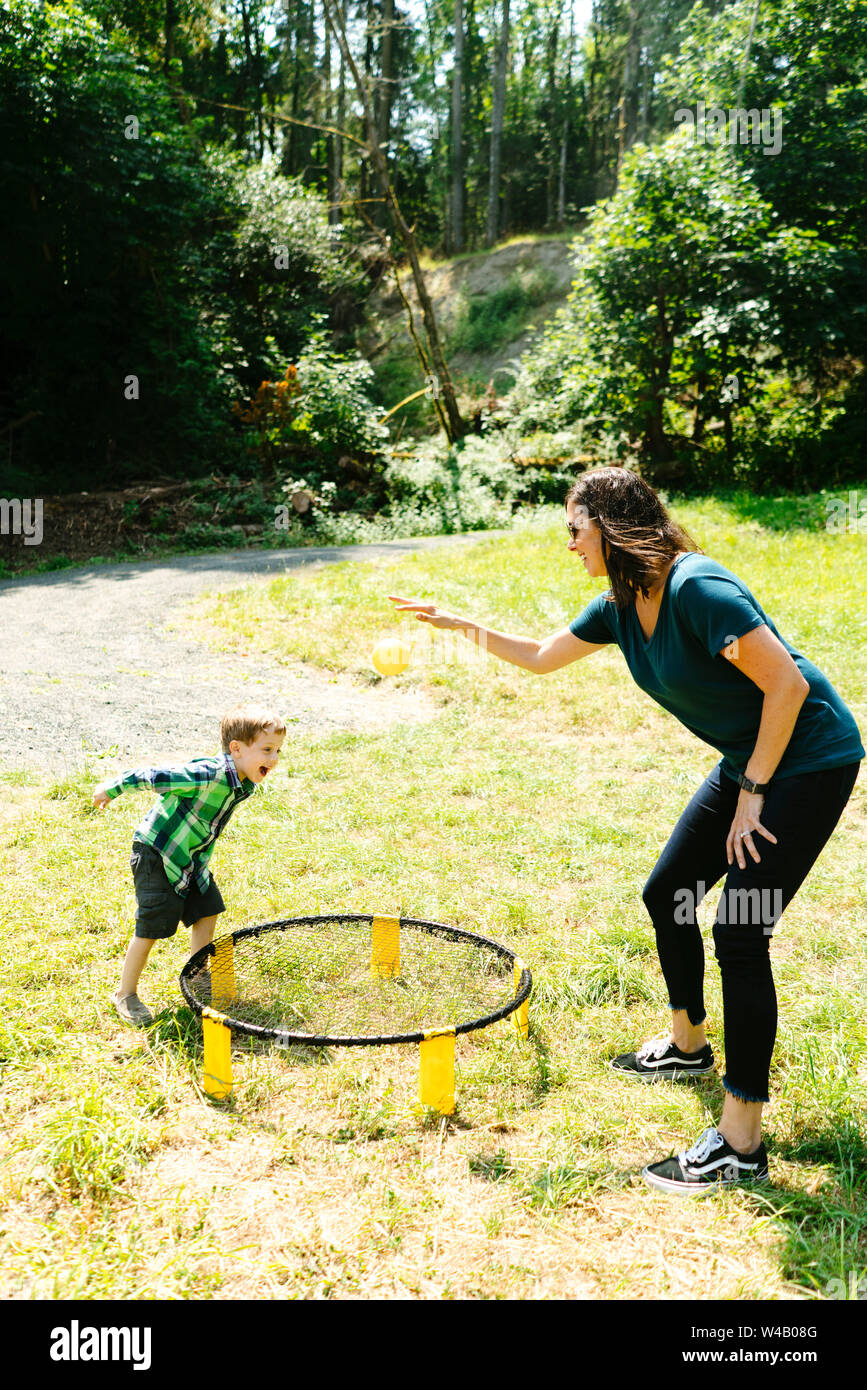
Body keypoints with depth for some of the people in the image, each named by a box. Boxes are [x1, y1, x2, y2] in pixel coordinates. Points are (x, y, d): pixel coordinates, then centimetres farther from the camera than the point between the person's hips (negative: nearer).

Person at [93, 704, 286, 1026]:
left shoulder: (246, 785, -5)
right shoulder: (207, 775, -33)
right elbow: (151, 775, -25)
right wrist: (112, 789, -13)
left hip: (190, 857, 8)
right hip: (155, 854, -8)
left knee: (208, 911, 12)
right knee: (152, 927, -4)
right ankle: (125, 994, 14)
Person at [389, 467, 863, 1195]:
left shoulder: (697, 588, -26)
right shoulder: (622, 605, 2)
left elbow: (788, 682, -25)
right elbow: (542, 656, 16)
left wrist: (753, 792, -20)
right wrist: (460, 623, 10)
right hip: (748, 761, 9)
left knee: (738, 932, -13)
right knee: (666, 894, 15)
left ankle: (740, 1142, -3)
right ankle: (688, 1044, 39)